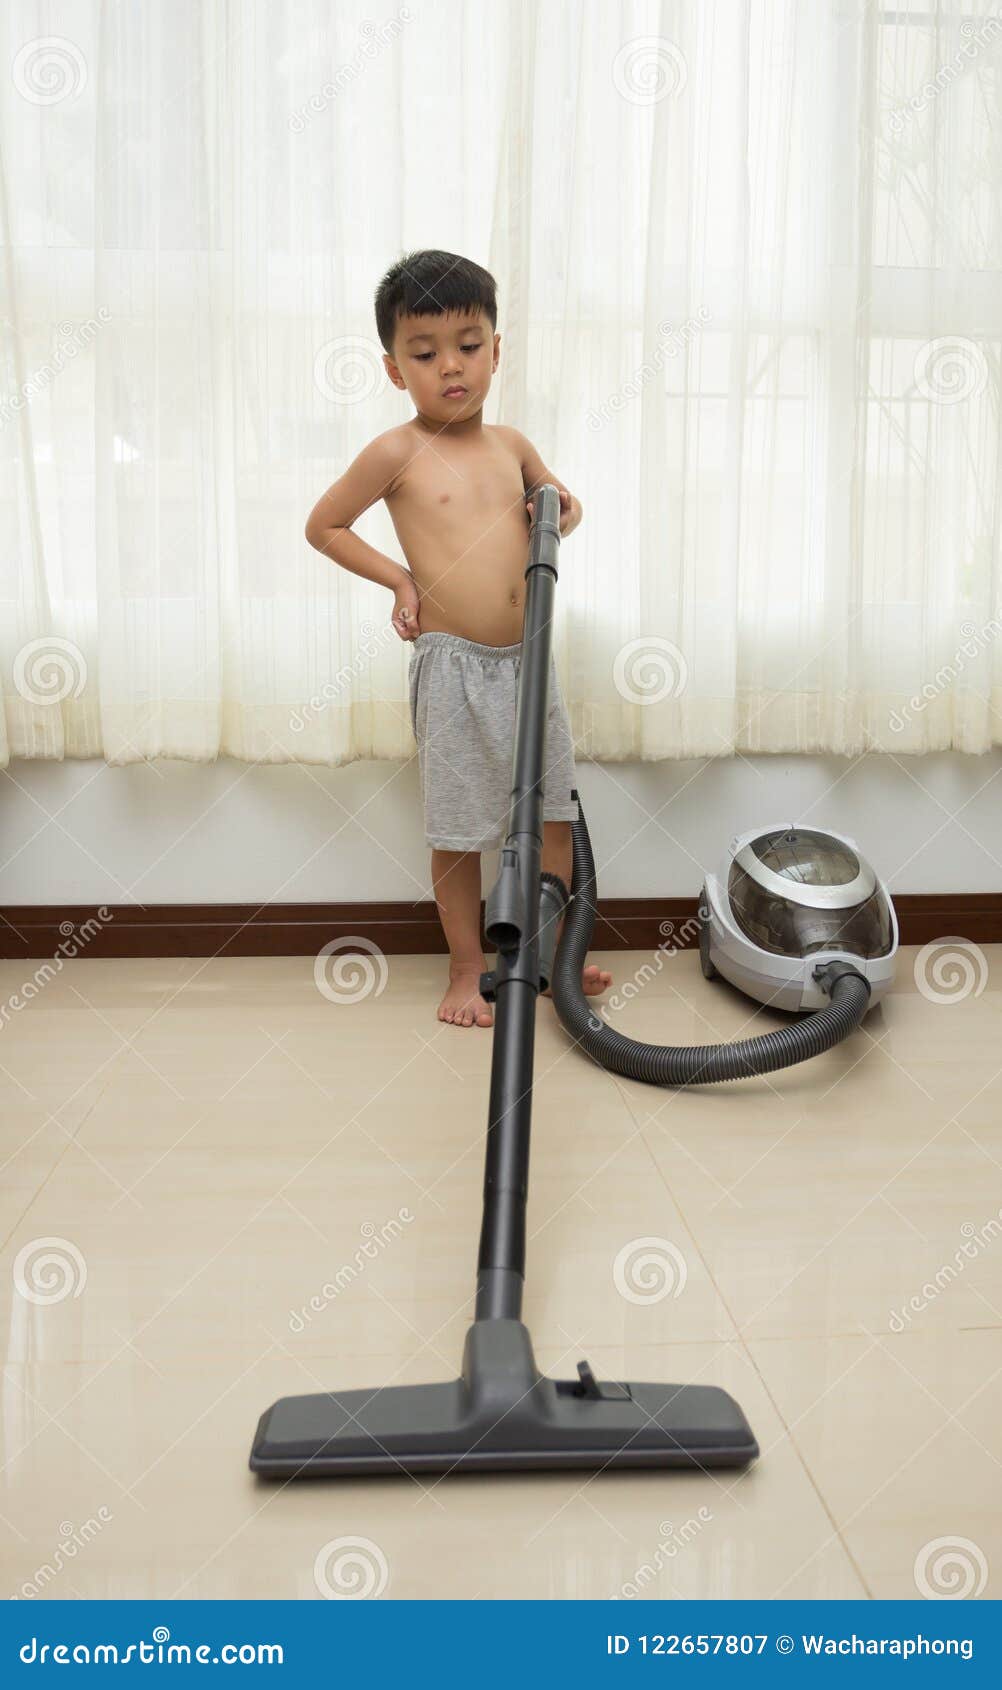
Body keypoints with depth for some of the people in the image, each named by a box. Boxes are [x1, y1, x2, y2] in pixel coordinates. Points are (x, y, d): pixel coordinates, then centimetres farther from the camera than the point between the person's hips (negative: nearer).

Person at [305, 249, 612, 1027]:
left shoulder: (510, 444, 8)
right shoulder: (397, 451, -6)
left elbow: (560, 498, 28)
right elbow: (322, 526, 3)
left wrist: (563, 508, 5)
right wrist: (400, 579, -4)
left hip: (528, 658, 5)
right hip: (454, 665, -5)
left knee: (554, 809, 12)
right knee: (461, 829, 3)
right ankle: (468, 968, 19)